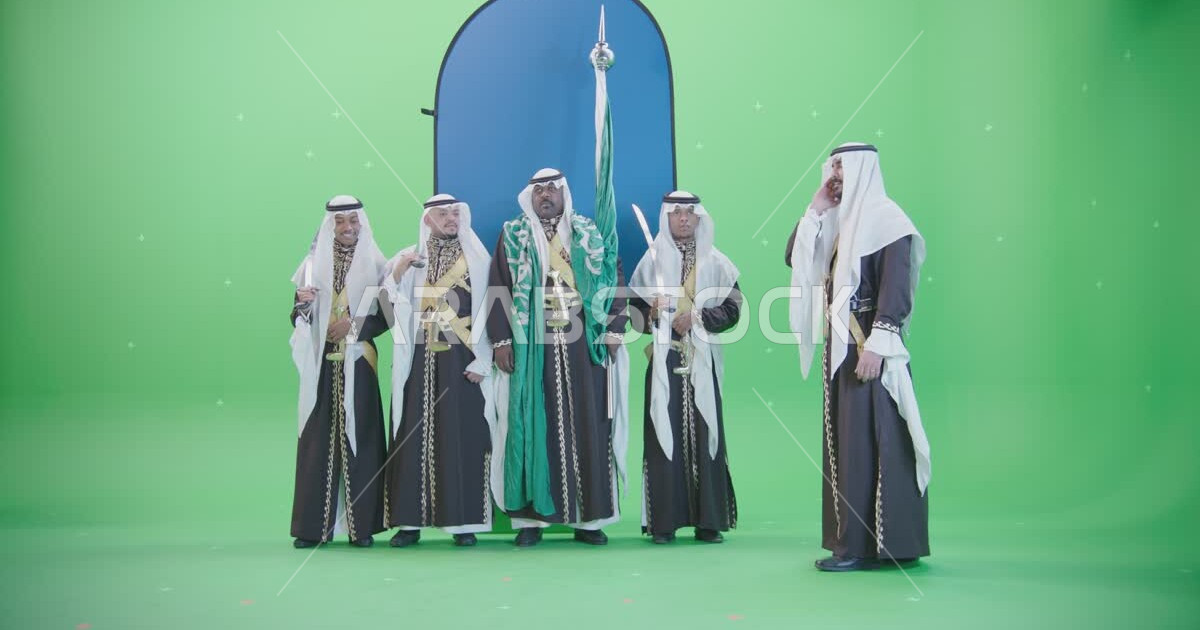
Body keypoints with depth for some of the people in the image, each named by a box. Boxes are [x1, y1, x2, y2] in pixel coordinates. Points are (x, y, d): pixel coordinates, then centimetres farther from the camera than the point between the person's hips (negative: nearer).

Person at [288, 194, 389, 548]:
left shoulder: (375, 264, 5)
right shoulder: (314, 264, 10)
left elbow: (387, 316, 2)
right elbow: (298, 319, 10)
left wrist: (355, 325, -12)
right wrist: (302, 304, -10)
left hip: (358, 365, -1)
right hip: (322, 365, 2)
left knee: (358, 438, -2)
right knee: (317, 440, -2)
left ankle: (361, 525, 4)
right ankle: (313, 526, 2)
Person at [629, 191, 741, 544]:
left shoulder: (715, 262, 8)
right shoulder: (653, 261, 8)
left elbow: (732, 309, 3)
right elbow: (635, 309, 6)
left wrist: (697, 317, -11)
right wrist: (651, 315, -15)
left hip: (701, 363, 0)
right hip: (664, 361, 0)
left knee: (703, 435, -1)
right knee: (663, 435, -4)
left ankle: (708, 520, 4)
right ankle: (664, 521, -1)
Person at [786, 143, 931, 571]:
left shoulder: (885, 217, -7)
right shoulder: (842, 220, 17)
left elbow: (896, 286, -16)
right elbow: (795, 259, 15)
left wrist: (877, 342, -23)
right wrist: (816, 209, 8)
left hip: (871, 347, -9)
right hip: (841, 347, 9)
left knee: (870, 442, -7)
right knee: (845, 443, 9)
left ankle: (869, 545, -4)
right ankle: (852, 540, 15)